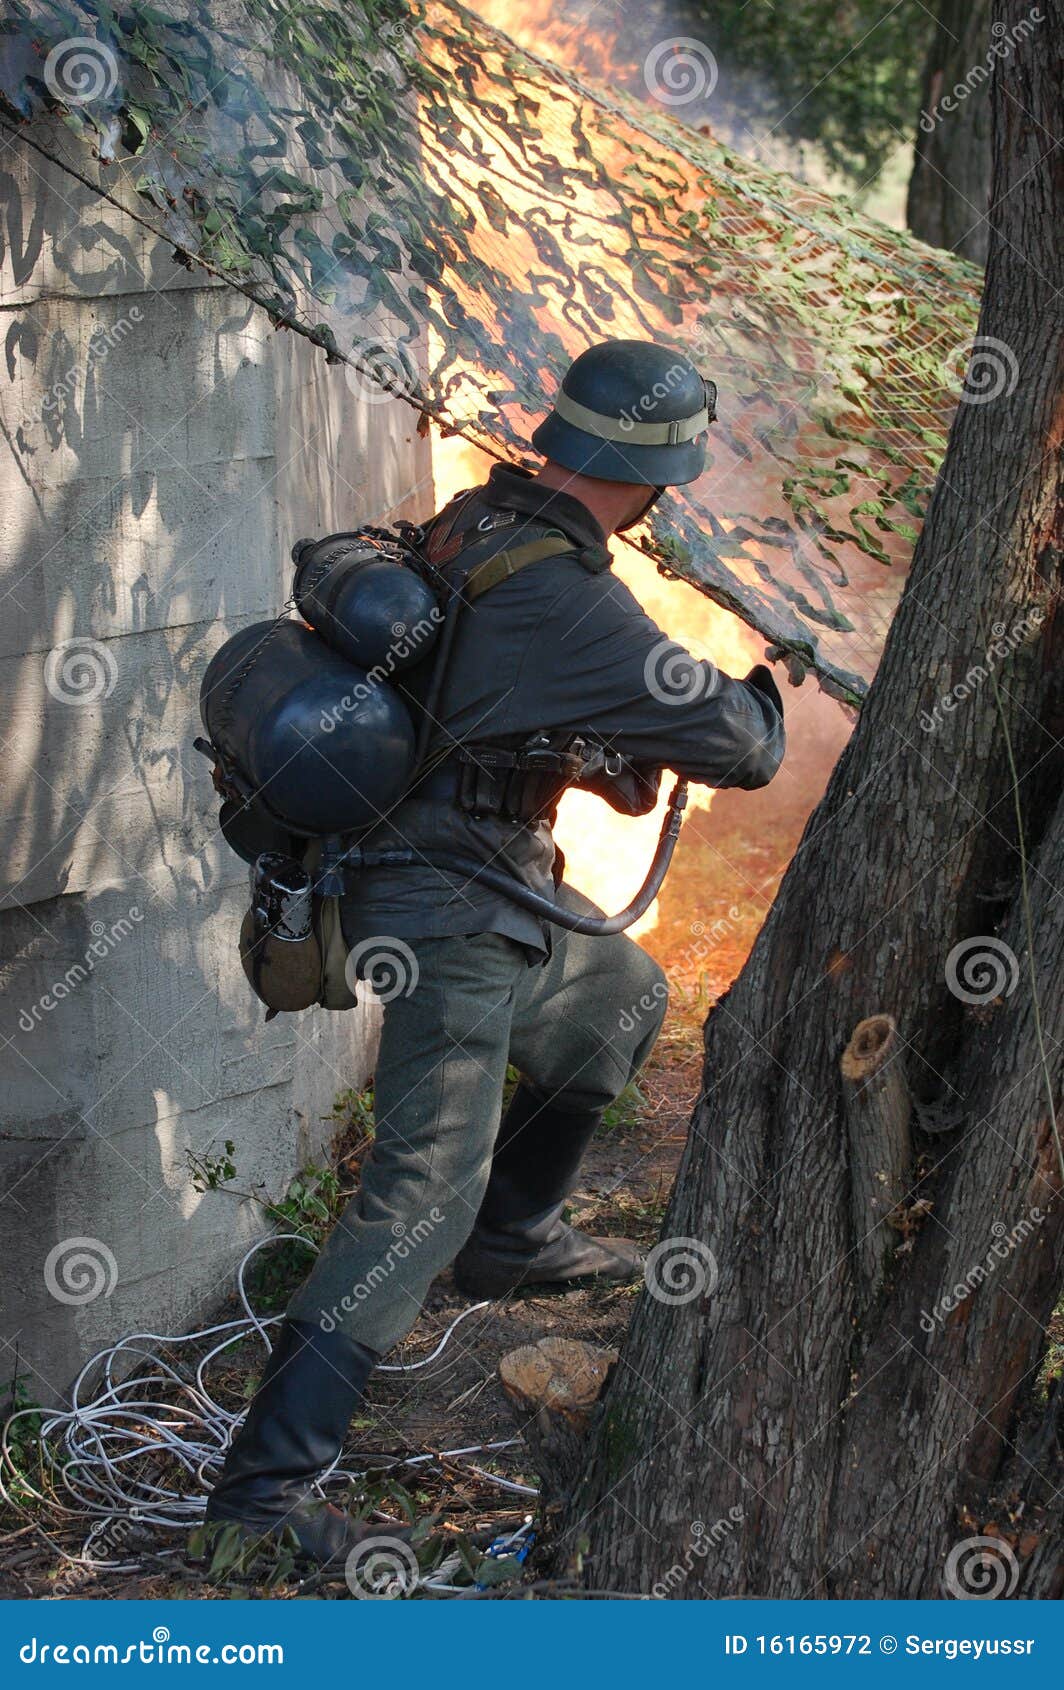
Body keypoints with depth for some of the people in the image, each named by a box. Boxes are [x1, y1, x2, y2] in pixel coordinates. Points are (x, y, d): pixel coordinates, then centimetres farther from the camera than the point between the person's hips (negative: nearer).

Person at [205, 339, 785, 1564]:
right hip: (454, 921, -10)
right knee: (426, 1192, -11)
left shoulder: (476, 521, 1)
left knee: (623, 996, 30)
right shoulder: (570, 600, -26)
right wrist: (759, 700, 4)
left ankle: (513, 1237, 42)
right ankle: (269, 1472, -12)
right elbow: (735, 747, -19)